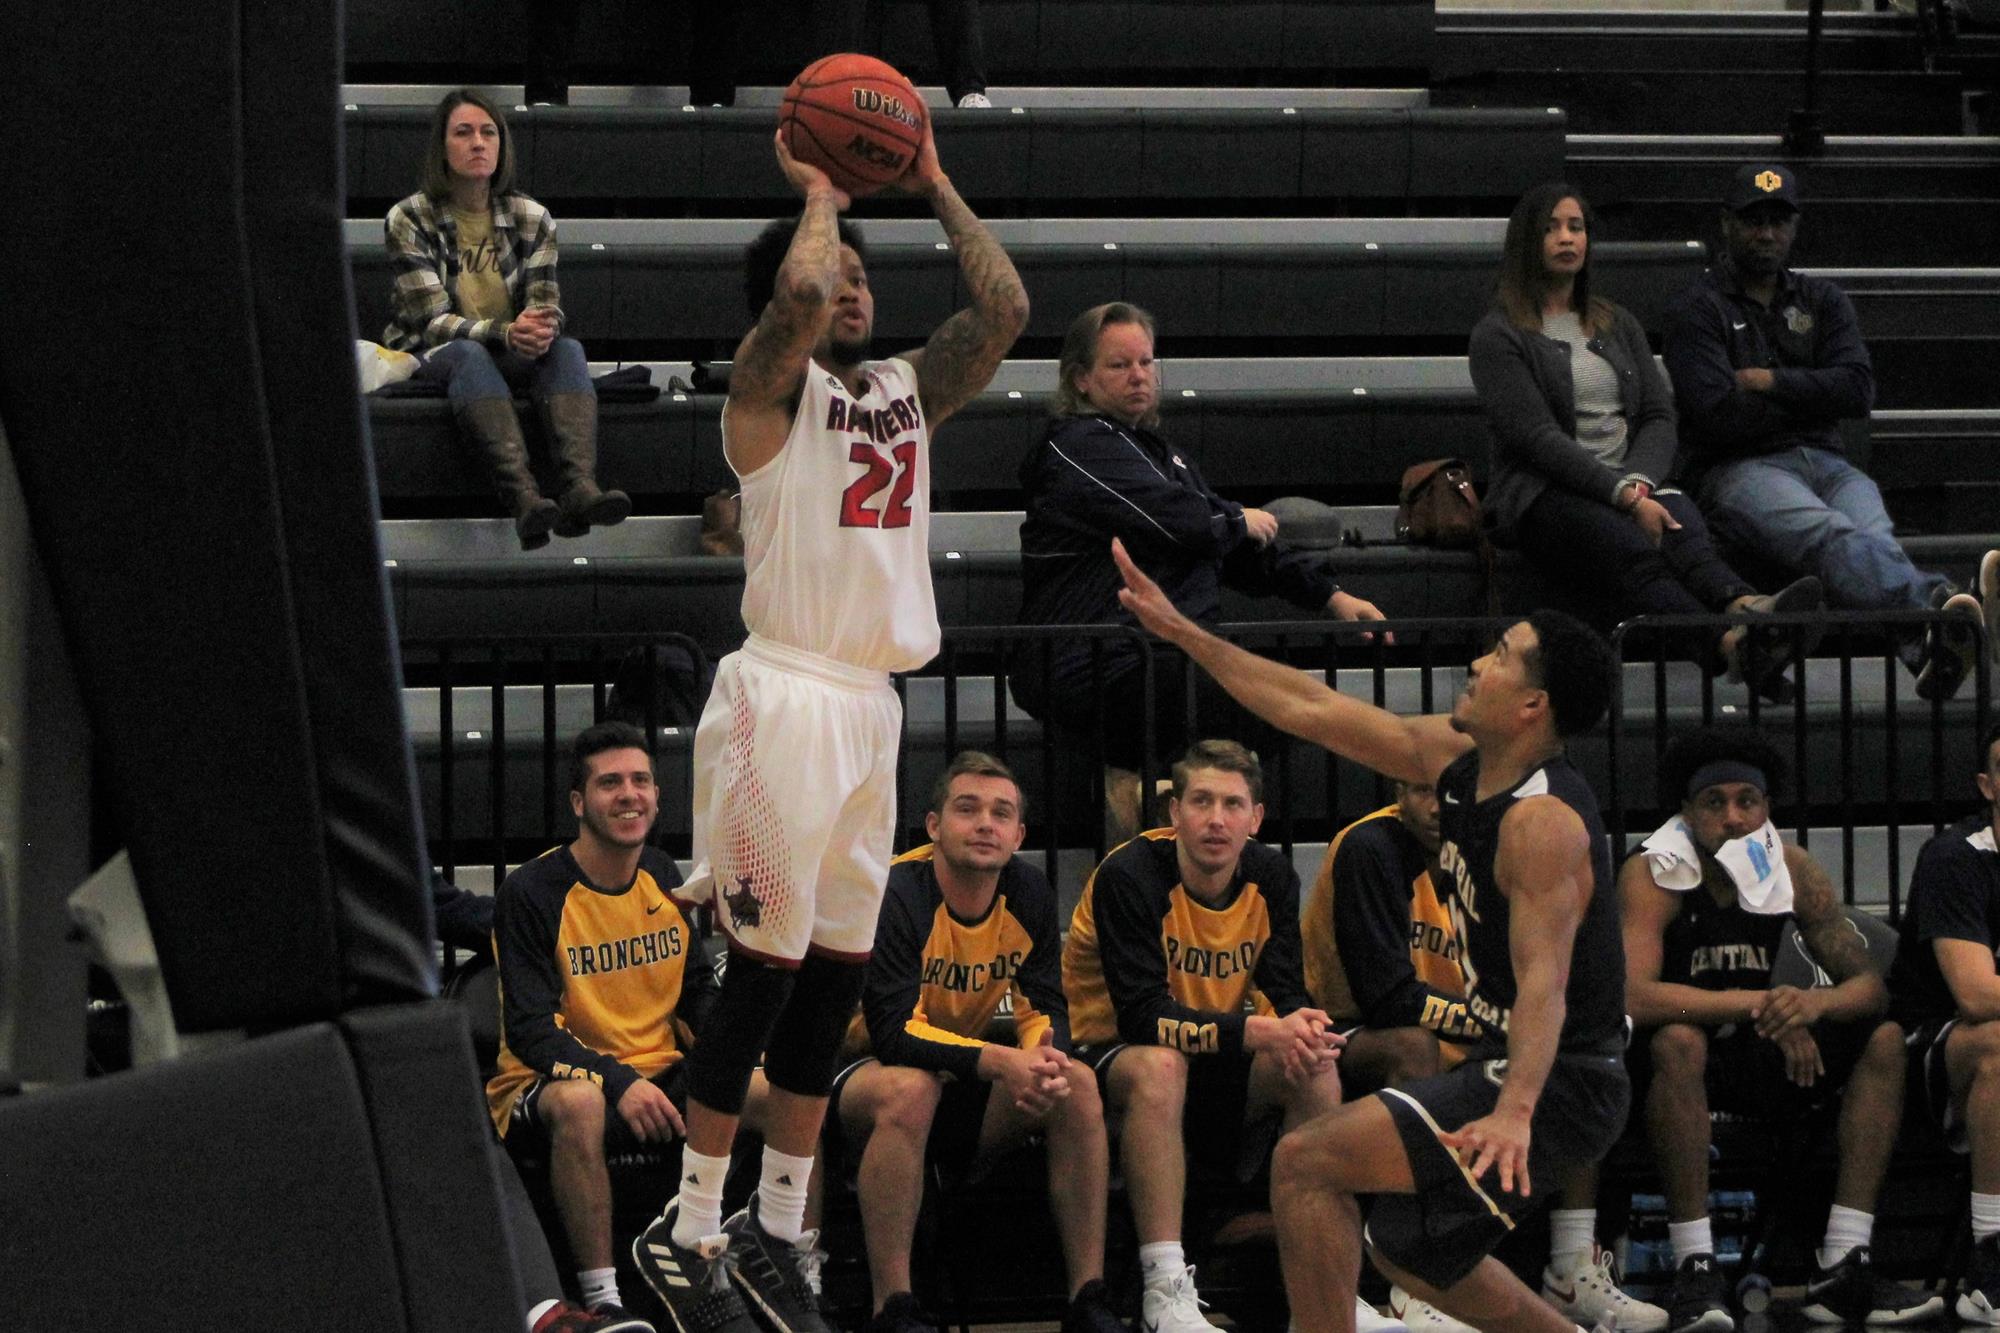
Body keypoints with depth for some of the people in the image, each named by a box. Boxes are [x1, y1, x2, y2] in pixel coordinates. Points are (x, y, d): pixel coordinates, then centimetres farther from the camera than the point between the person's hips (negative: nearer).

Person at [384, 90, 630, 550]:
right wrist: (505, 334, -31)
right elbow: (431, 320, -13)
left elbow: (548, 305, -2)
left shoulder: (532, 218, 6)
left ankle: (581, 486, -53)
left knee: (566, 348, -28)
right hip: (431, 357, -4)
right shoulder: (410, 219, -5)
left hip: (513, 356, 4)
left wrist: (543, 328, -29)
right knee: (468, 355, -37)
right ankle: (524, 496, -58)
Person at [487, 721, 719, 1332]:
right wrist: (618, 1082, -32)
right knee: (578, 1103, -42)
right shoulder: (531, 892, -11)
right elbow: (530, 1029, -16)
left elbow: (698, 994, 16)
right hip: (550, 1086, -6)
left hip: (661, 1078, 6)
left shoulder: (667, 880, 9)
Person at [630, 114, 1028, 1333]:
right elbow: (800, 293, -25)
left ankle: (777, 1232, 17)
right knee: (770, 967, -6)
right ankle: (688, 1234, 2)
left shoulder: (910, 391, 16)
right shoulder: (770, 384, -4)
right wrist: (819, 191, -8)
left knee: (837, 973, 8)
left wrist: (936, 188, 9)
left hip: (871, 705, 7)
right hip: (787, 696, -7)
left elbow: (1006, 310, 6)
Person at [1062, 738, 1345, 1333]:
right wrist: (1261, 1032, -38)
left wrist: (1300, 1028, -30)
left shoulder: (1272, 876, -1)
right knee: (1159, 1065, -38)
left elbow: (1284, 992, -4)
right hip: (1111, 1056, -6)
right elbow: (1142, 1015, -28)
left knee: (1315, 1068, -20)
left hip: (1218, 1061, 6)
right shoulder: (1129, 876, -20)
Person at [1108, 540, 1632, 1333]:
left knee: (1307, 1161, -17)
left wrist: (1514, 1112, -48)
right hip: (1505, 1067, 10)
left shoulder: (1543, 820, -23)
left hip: (1555, 1087, -10)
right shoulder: (1456, 760, 4)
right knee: (1407, 1250, 27)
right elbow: (1315, 712, 11)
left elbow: (1545, 980, -33)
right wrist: (1182, 634, 11)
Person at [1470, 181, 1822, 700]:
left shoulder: (1618, 324, 23)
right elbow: (1537, 436, -9)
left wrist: (1641, 482, -9)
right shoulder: (1499, 336, 4)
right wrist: (1623, 496, -21)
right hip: (1542, 495, -5)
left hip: (1630, 486, 5)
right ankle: (1733, 645, -67)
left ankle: (1748, 611, -67)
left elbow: (1659, 417, 14)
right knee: (1634, 553, -38)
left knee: (1682, 527, -34)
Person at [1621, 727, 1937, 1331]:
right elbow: (1634, 997, -33)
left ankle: (1843, 1267, -19)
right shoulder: (1652, 874, -17)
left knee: (1884, 1038, -10)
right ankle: (1694, 1271, -35)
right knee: (1679, 1039, -38)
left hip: (1754, 1055, 6)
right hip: (1678, 1060, -6)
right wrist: (1760, 1004, -34)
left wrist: (1815, 1003, -29)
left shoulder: (1792, 869, -2)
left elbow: (1869, 984, -4)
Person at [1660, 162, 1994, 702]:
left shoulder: (1823, 301, 24)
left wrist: (1770, 383, 0)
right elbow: (1718, 415, -6)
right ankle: (1936, 606, -70)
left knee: (1875, 537, -33)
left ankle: (1928, 648, -66)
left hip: (1824, 461, 4)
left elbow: (1858, 390, 7)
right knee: (1830, 536, -37)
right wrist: (1812, 399, 4)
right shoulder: (1696, 311, 10)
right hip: (1739, 470, -4)